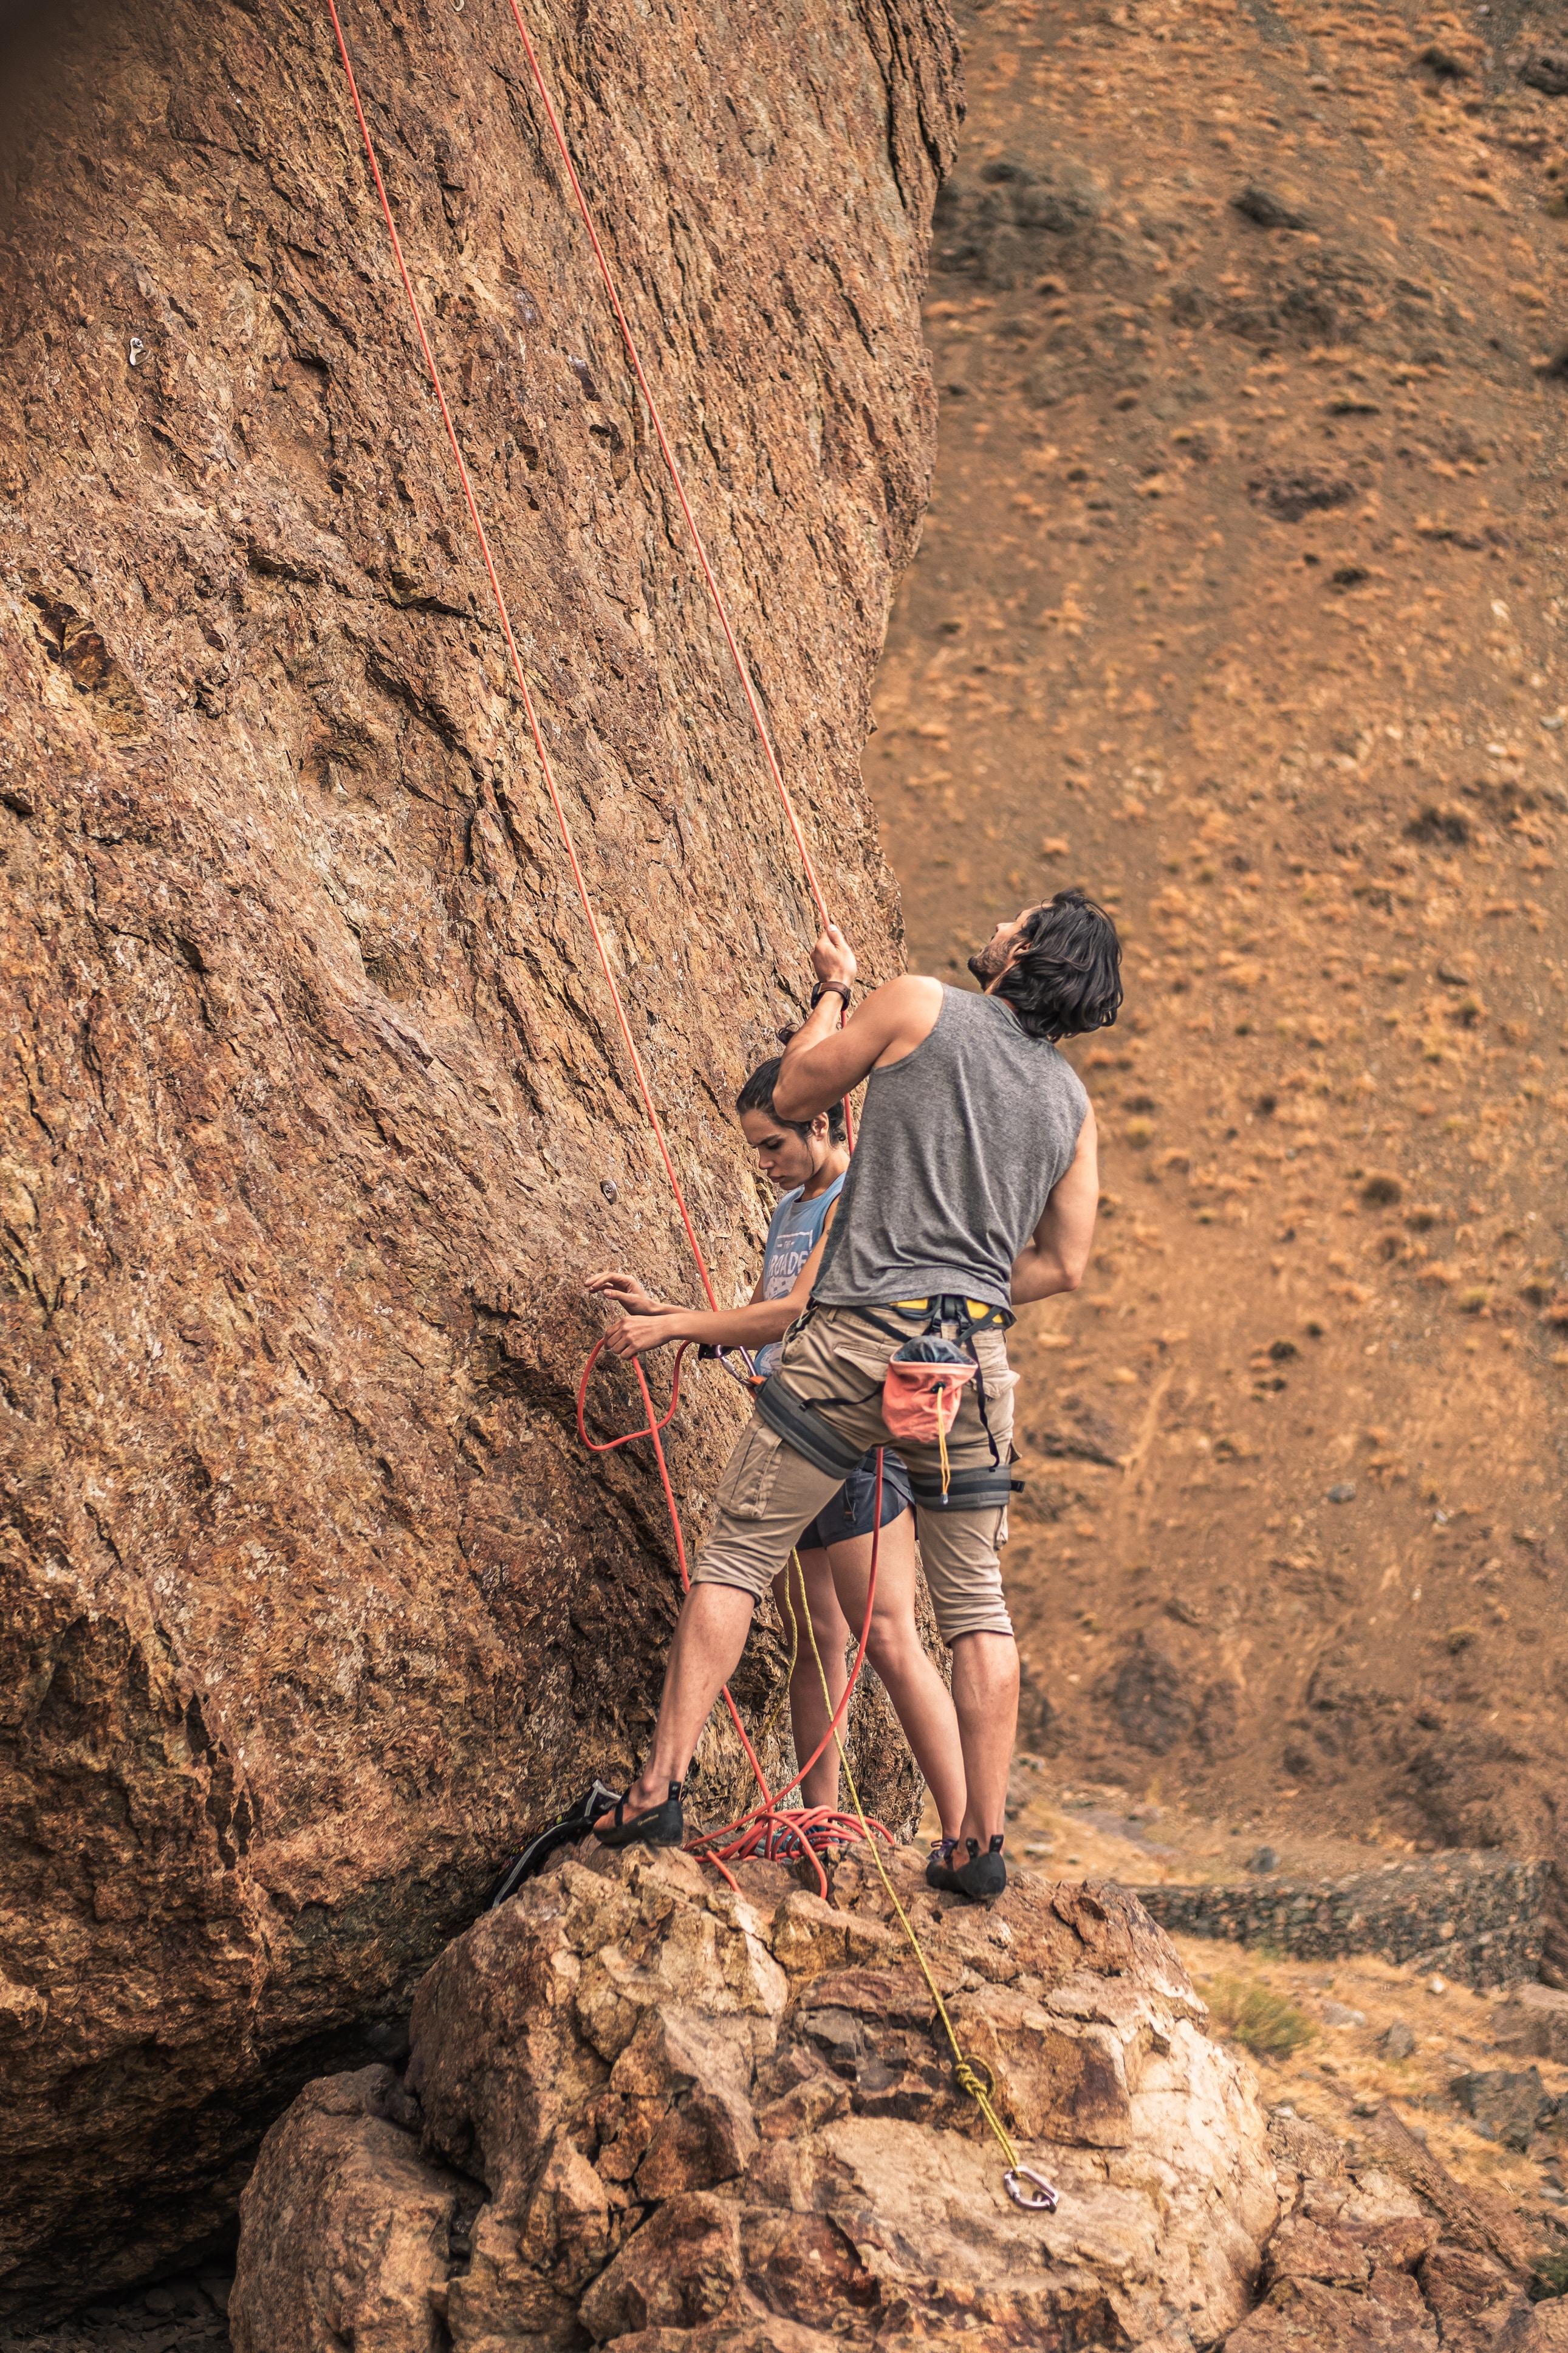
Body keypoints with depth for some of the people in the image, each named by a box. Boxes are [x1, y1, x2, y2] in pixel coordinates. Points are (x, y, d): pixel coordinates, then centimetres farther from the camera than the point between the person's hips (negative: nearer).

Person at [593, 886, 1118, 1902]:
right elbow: (1062, 1265, 12)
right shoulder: (1072, 1100, 11)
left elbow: (795, 1093, 11)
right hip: (974, 1352, 4)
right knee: (976, 1600, 10)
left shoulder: (918, 1007, -1)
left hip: (854, 1337, -4)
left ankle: (660, 1788, 0)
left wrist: (833, 990, 25)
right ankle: (985, 1844, 10)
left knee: (736, 1557, 3)